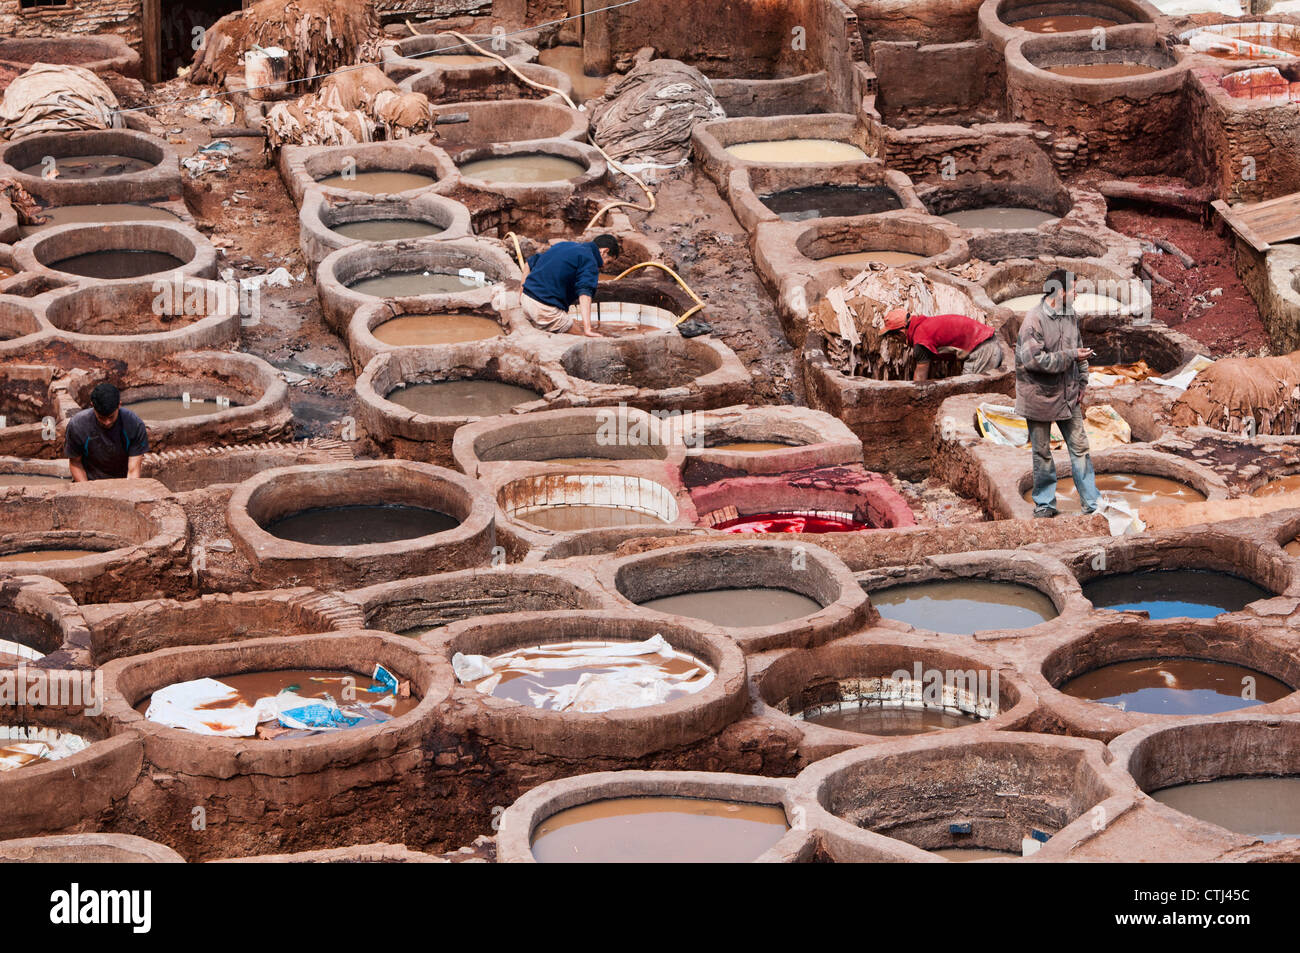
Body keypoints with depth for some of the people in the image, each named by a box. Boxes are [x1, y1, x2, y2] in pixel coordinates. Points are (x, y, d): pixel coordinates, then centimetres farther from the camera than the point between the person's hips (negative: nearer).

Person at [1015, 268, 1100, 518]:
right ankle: (1044, 503, 19)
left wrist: (1082, 383, 12)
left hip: (1068, 395, 6)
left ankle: (1091, 502, 10)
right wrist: (1071, 356, -22)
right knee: (1042, 453, 7)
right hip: (1040, 396, -5)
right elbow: (1033, 359, -25)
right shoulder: (1034, 319, -18)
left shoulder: (1070, 315, 5)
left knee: (1080, 448, 5)